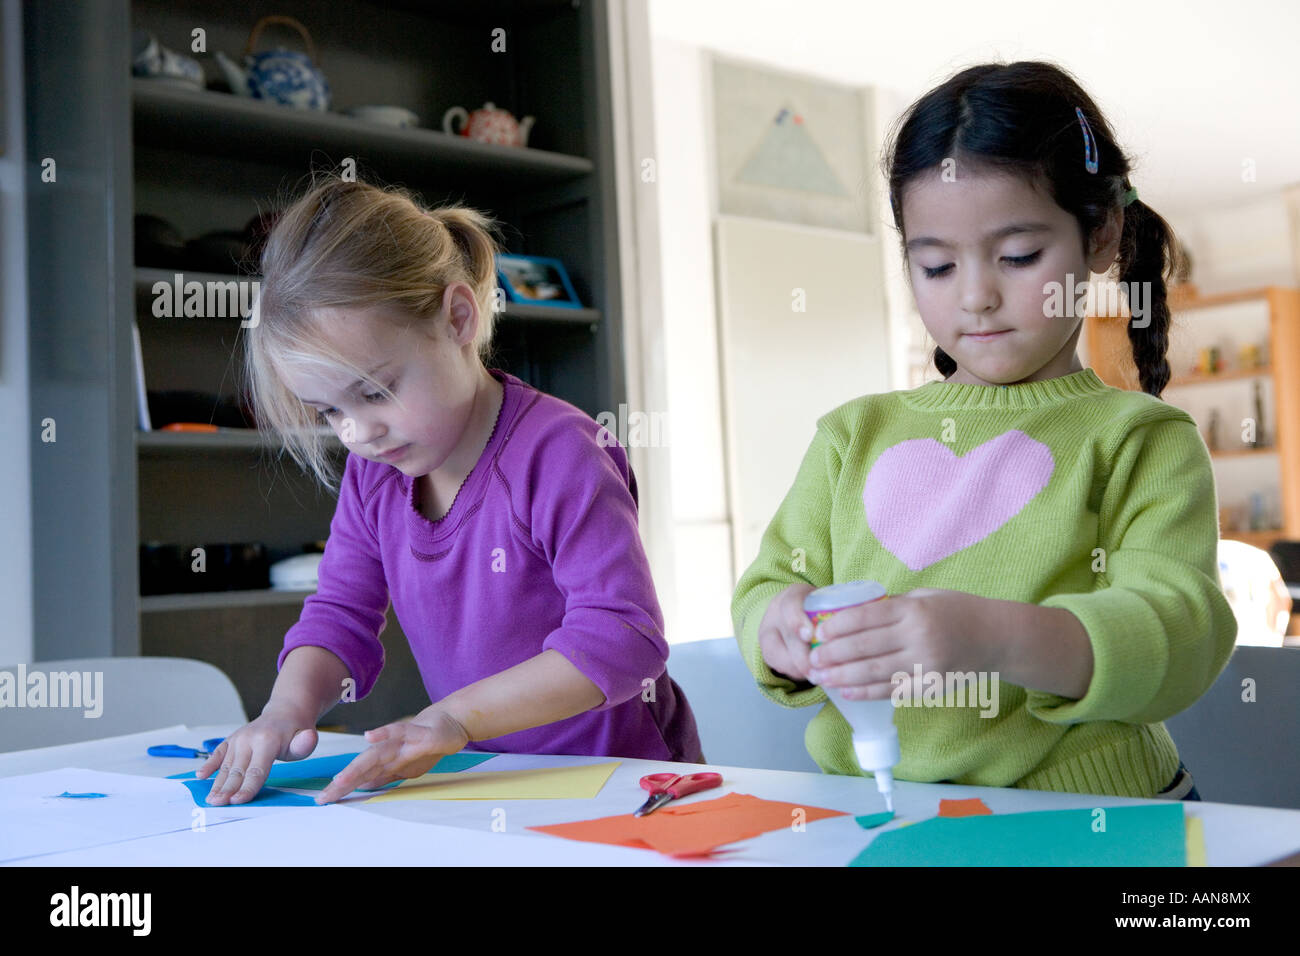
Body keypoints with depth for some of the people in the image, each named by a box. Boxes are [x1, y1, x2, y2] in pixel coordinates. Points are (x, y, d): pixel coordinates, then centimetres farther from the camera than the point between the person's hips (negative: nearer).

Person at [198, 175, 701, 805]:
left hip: (617, 771, -6)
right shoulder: (371, 474, 3)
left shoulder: (555, 454, -20)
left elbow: (623, 639, -26)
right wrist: (289, 706, -15)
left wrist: (456, 716, -32)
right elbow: (340, 614, 7)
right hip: (488, 779, 6)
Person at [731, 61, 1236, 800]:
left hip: (1081, 827, -4)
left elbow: (1179, 635, -10)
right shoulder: (856, 434, 14)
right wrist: (779, 627, -11)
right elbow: (769, 581, 14)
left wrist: (993, 638, -28)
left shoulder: (1139, 440, 3)